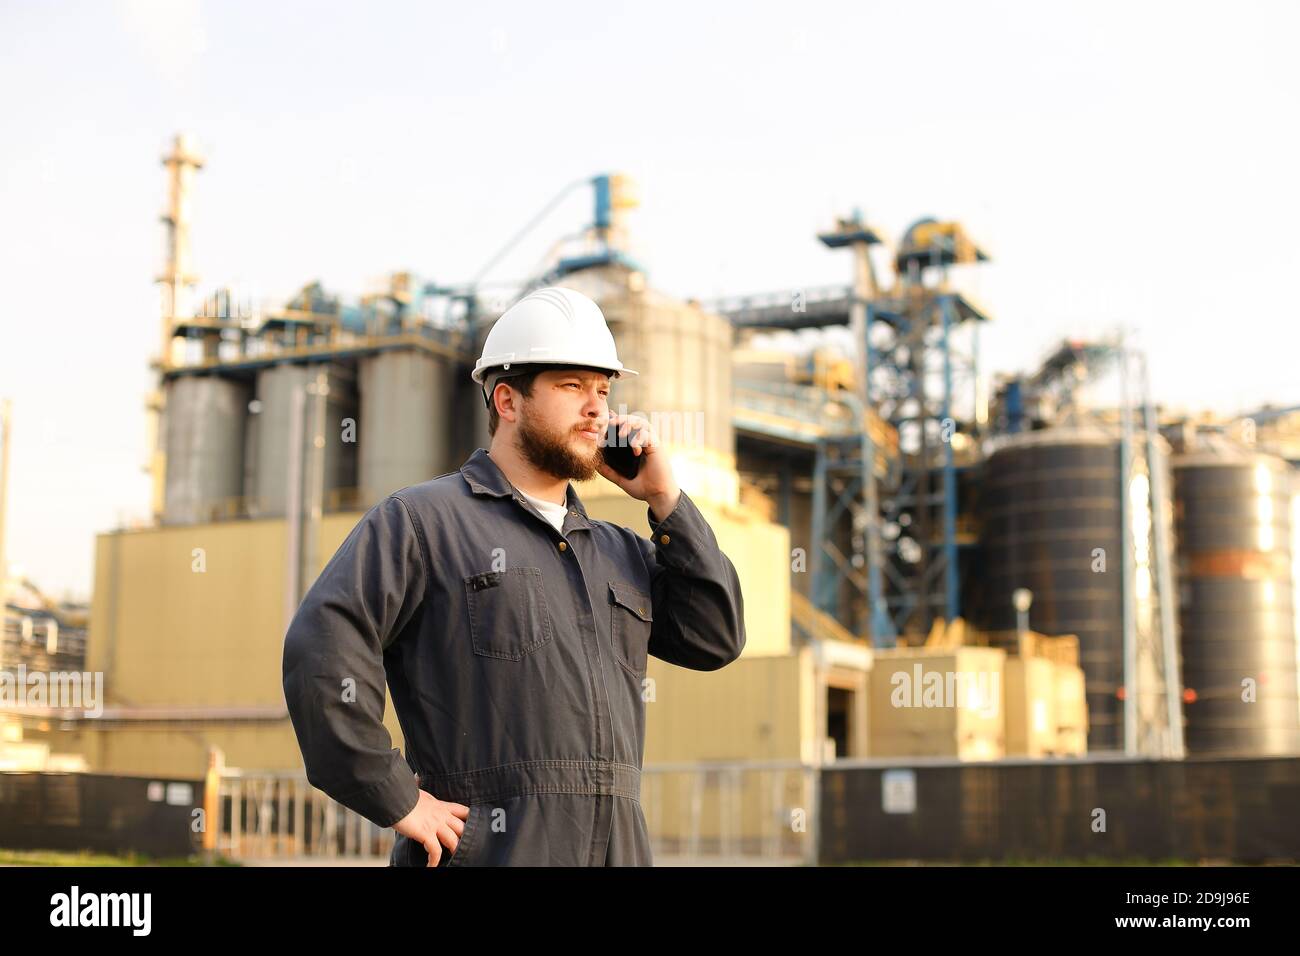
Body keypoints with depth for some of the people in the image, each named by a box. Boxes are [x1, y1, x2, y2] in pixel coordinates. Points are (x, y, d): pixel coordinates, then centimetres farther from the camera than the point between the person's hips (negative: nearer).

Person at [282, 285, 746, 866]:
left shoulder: (620, 552, 21)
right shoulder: (423, 519, 1)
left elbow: (717, 640, 10)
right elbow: (322, 647, -10)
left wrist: (664, 499, 8)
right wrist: (396, 801, -14)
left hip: (620, 849, 6)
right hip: (490, 851, -6)